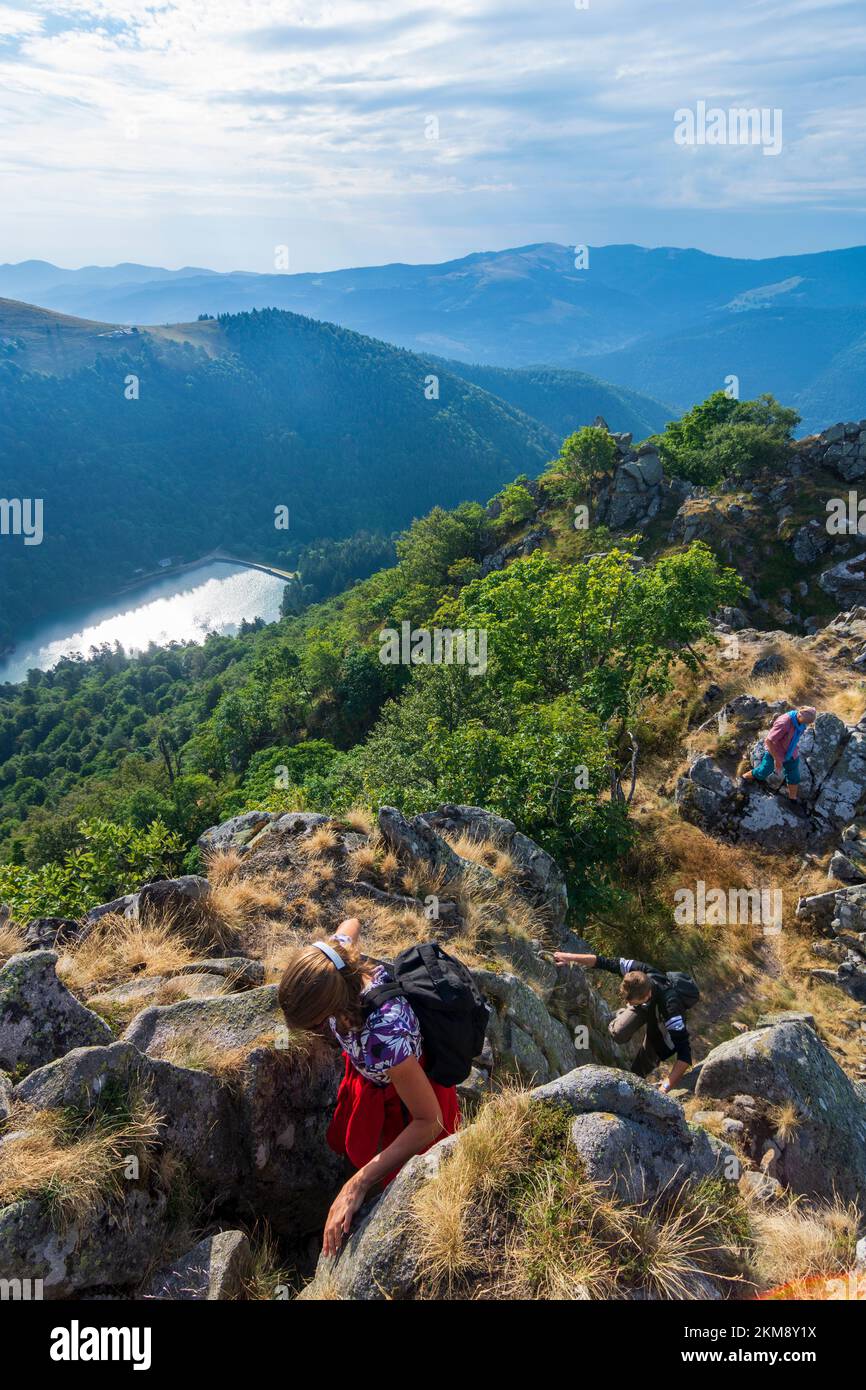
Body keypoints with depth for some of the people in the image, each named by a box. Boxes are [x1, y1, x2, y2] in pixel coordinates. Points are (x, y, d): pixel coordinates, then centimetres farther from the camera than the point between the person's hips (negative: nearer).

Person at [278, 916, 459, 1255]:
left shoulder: (385, 1033, -49)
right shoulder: (338, 959, -32)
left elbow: (430, 1122, -37)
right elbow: (351, 923, -5)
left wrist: (358, 1185, -39)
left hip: (406, 1091, -6)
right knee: (351, 1148, 27)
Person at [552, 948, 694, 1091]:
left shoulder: (670, 1006, -47)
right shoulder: (639, 971, -39)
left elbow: (684, 1050, -46)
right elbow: (604, 962, -26)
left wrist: (667, 1085, -53)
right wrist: (570, 957, -25)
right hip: (643, 1006, 4)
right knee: (618, 1034, -12)